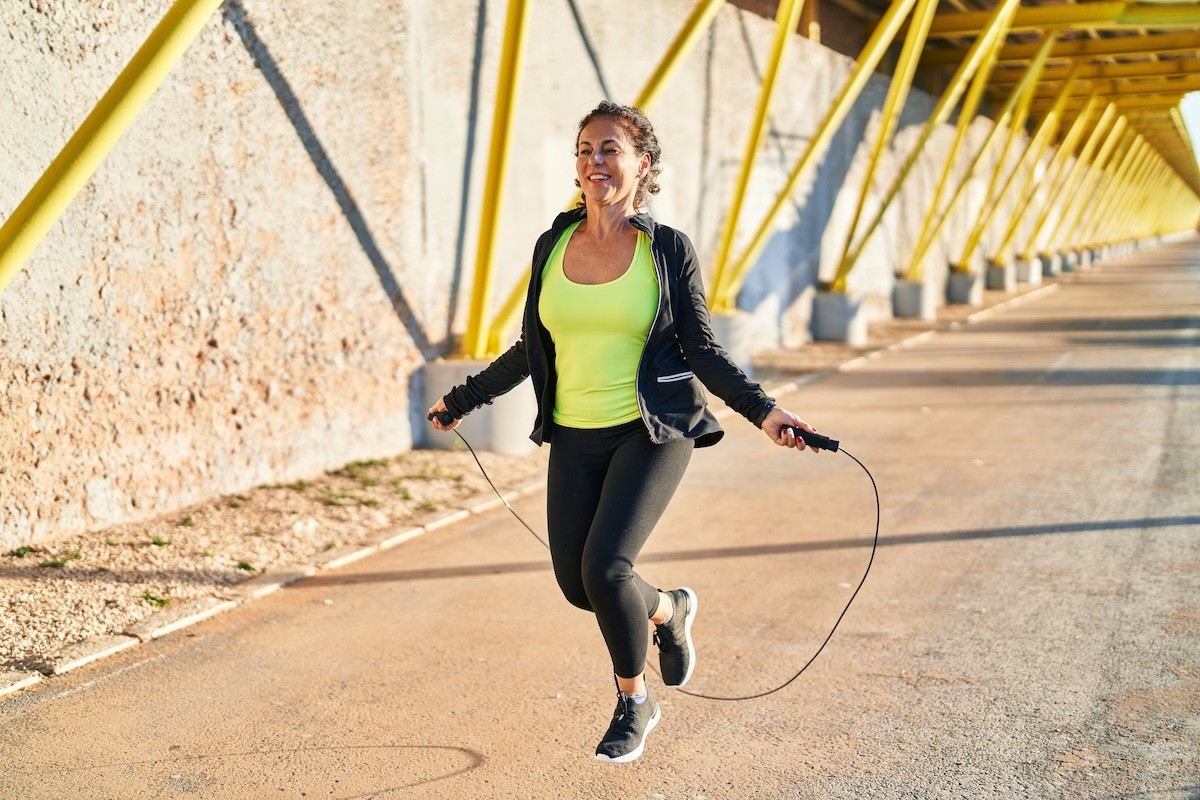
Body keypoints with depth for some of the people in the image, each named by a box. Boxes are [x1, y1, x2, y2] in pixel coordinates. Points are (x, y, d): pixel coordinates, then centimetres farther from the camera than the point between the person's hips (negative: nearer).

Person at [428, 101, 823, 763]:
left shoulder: (668, 249, -6)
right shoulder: (552, 247, 4)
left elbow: (702, 351, -3)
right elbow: (532, 350, 15)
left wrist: (762, 411, -16)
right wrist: (464, 398, 21)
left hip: (653, 432, -4)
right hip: (574, 436, 5)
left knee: (605, 565, -18)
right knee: (576, 582, 3)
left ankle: (634, 704, 10)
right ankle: (667, 610, 39)